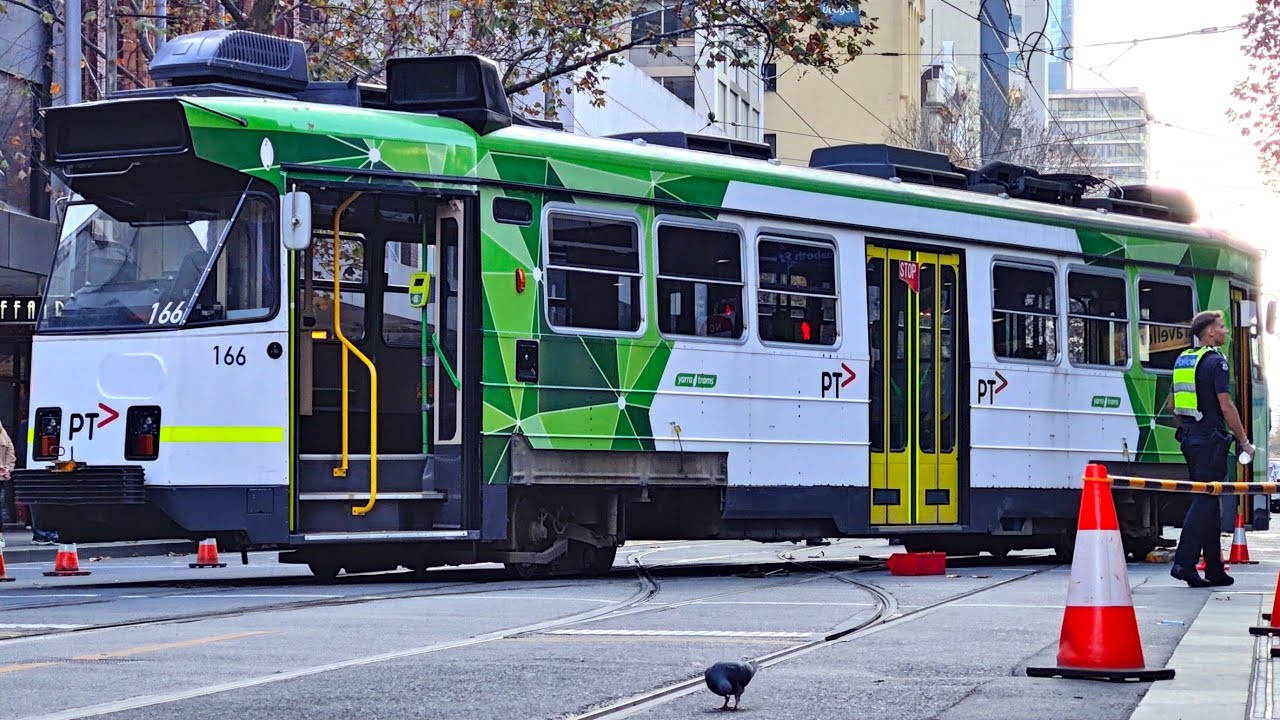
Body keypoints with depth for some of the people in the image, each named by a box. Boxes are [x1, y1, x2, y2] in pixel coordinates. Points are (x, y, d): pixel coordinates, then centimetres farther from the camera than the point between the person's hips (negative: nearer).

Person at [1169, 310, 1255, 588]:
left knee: (1208, 502, 13)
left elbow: (1173, 403, 19)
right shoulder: (1215, 361, -11)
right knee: (1205, 500, -9)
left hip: (1189, 437, 9)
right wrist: (1244, 441, -10)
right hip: (1210, 438, -9)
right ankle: (1184, 563, -17)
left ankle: (1214, 570, 16)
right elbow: (1226, 406, -16)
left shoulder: (1183, 360, 14)